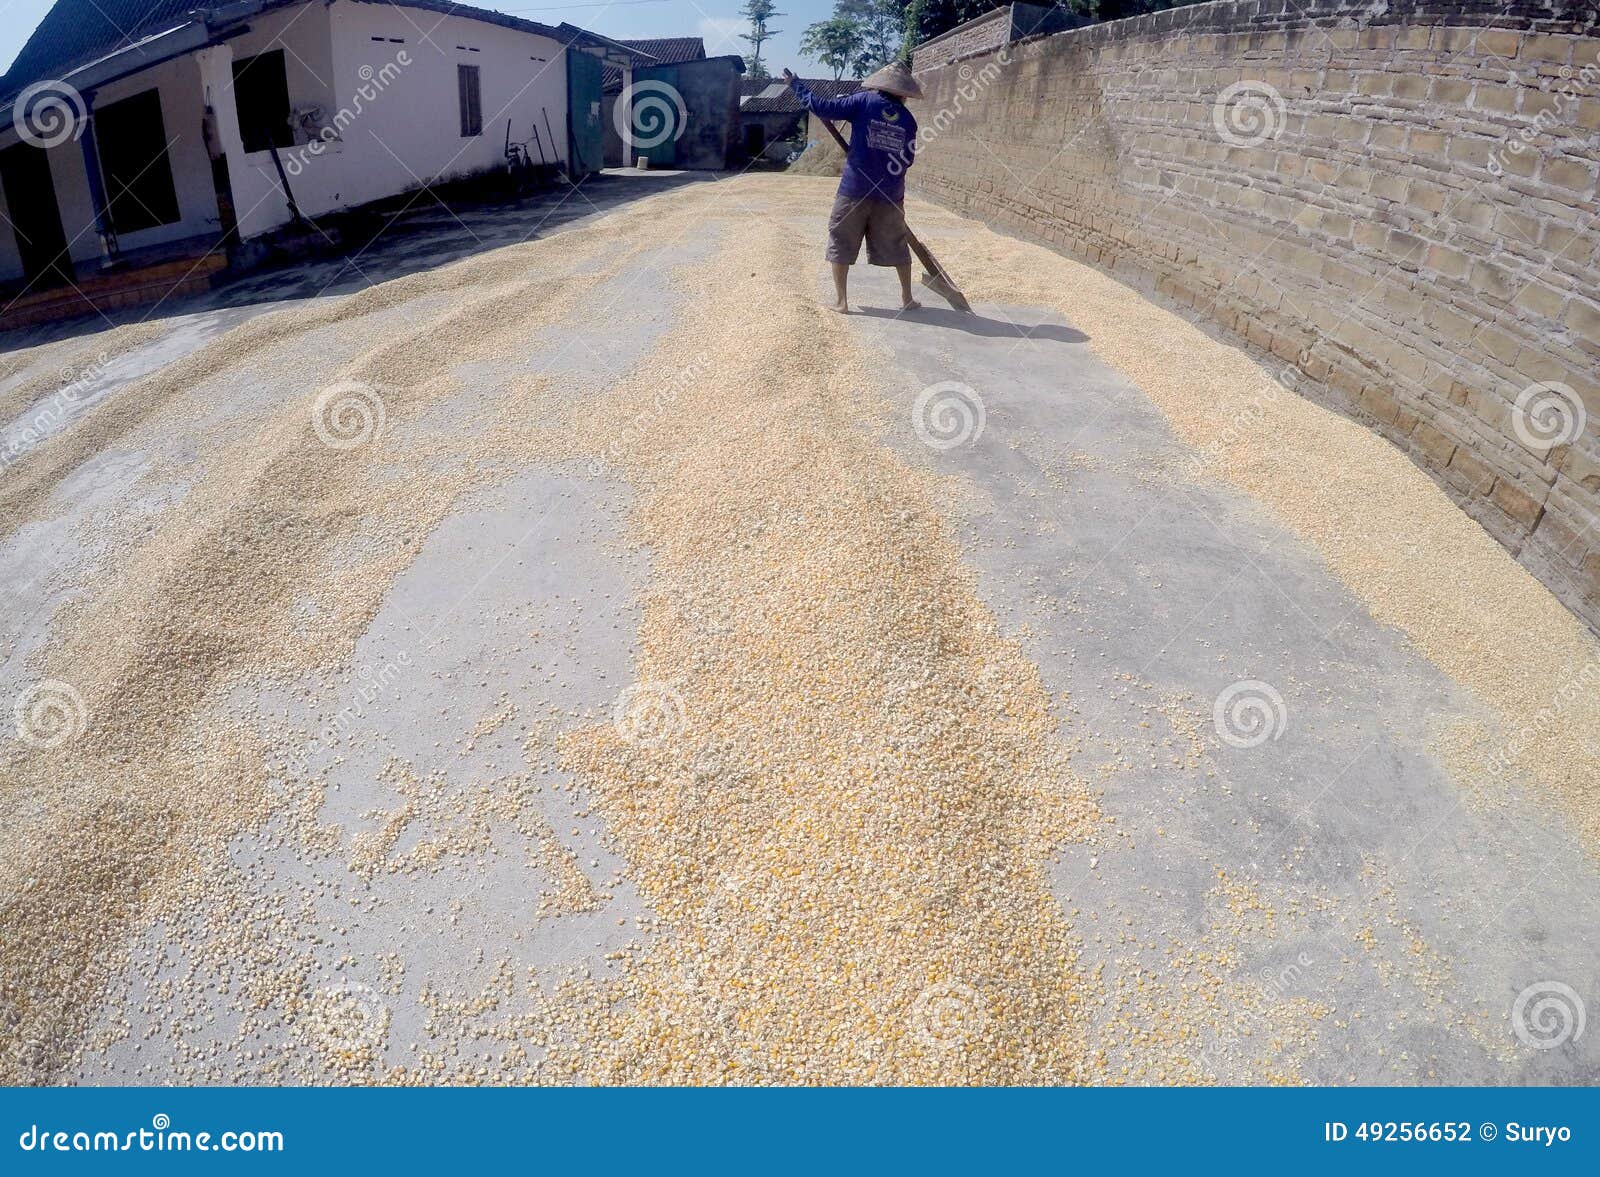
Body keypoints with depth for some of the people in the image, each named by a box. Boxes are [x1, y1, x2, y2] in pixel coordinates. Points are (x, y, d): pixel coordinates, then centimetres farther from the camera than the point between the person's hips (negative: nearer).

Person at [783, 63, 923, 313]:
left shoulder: (864, 101, -3)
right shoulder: (908, 119, 5)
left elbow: (823, 107, -7)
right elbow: (907, 159, 10)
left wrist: (795, 84, 4)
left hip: (854, 190, -2)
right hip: (891, 195, 2)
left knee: (841, 243, 8)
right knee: (896, 247, 15)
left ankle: (840, 300, 7)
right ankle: (907, 299, 21)